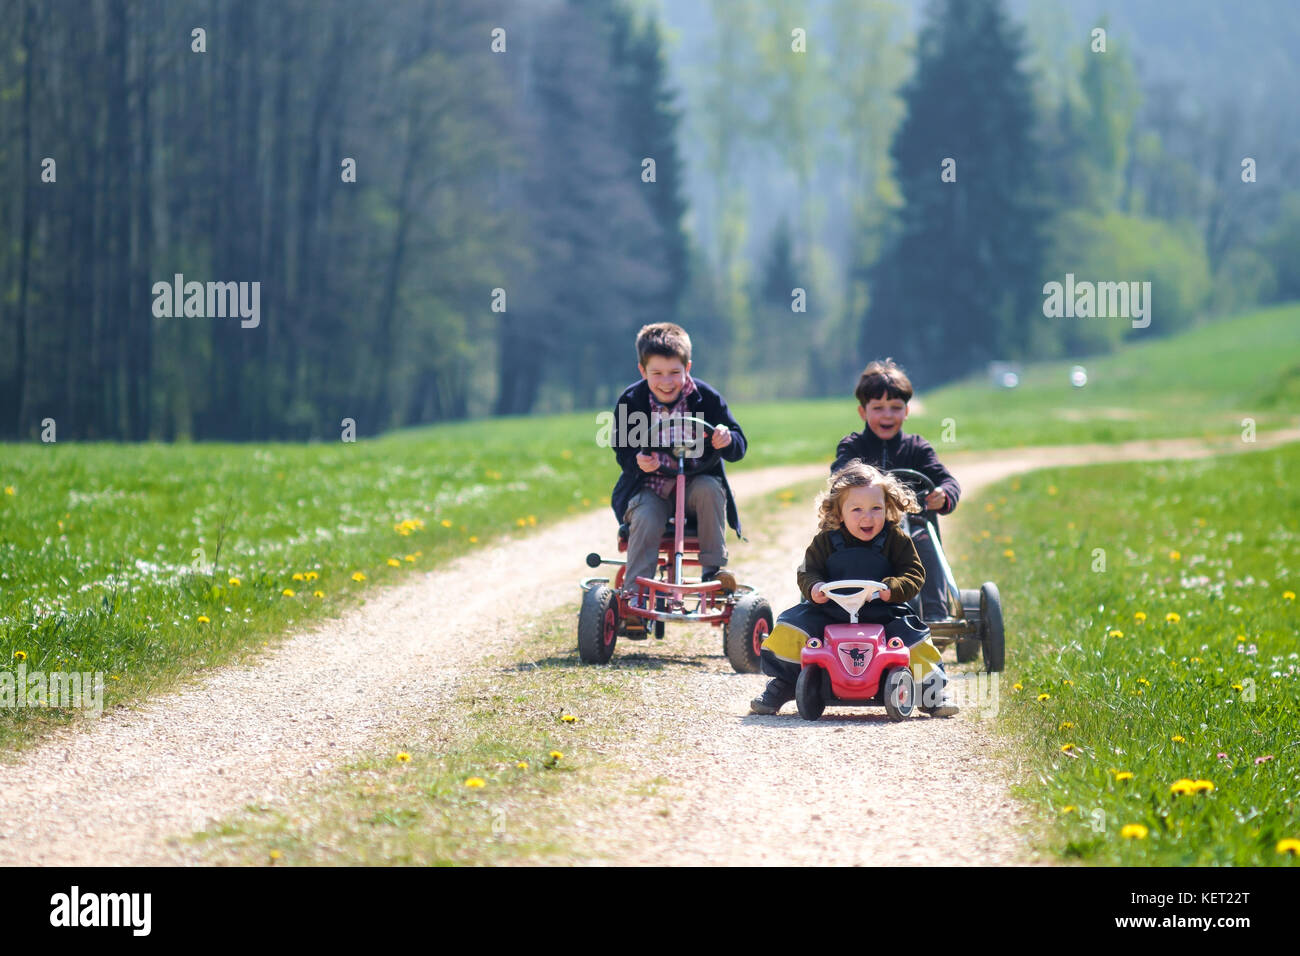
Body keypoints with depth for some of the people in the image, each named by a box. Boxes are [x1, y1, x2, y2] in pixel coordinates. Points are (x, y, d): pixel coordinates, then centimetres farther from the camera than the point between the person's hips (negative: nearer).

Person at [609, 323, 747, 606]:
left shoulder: (706, 398, -7)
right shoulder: (630, 402, -7)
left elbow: (738, 449, -7)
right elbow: (623, 452, -5)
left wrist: (727, 440, -32)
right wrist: (638, 461, -29)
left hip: (696, 481, 1)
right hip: (650, 487, -1)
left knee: (710, 488, -31)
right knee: (645, 519, -29)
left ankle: (712, 569, -20)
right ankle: (633, 593, -23)